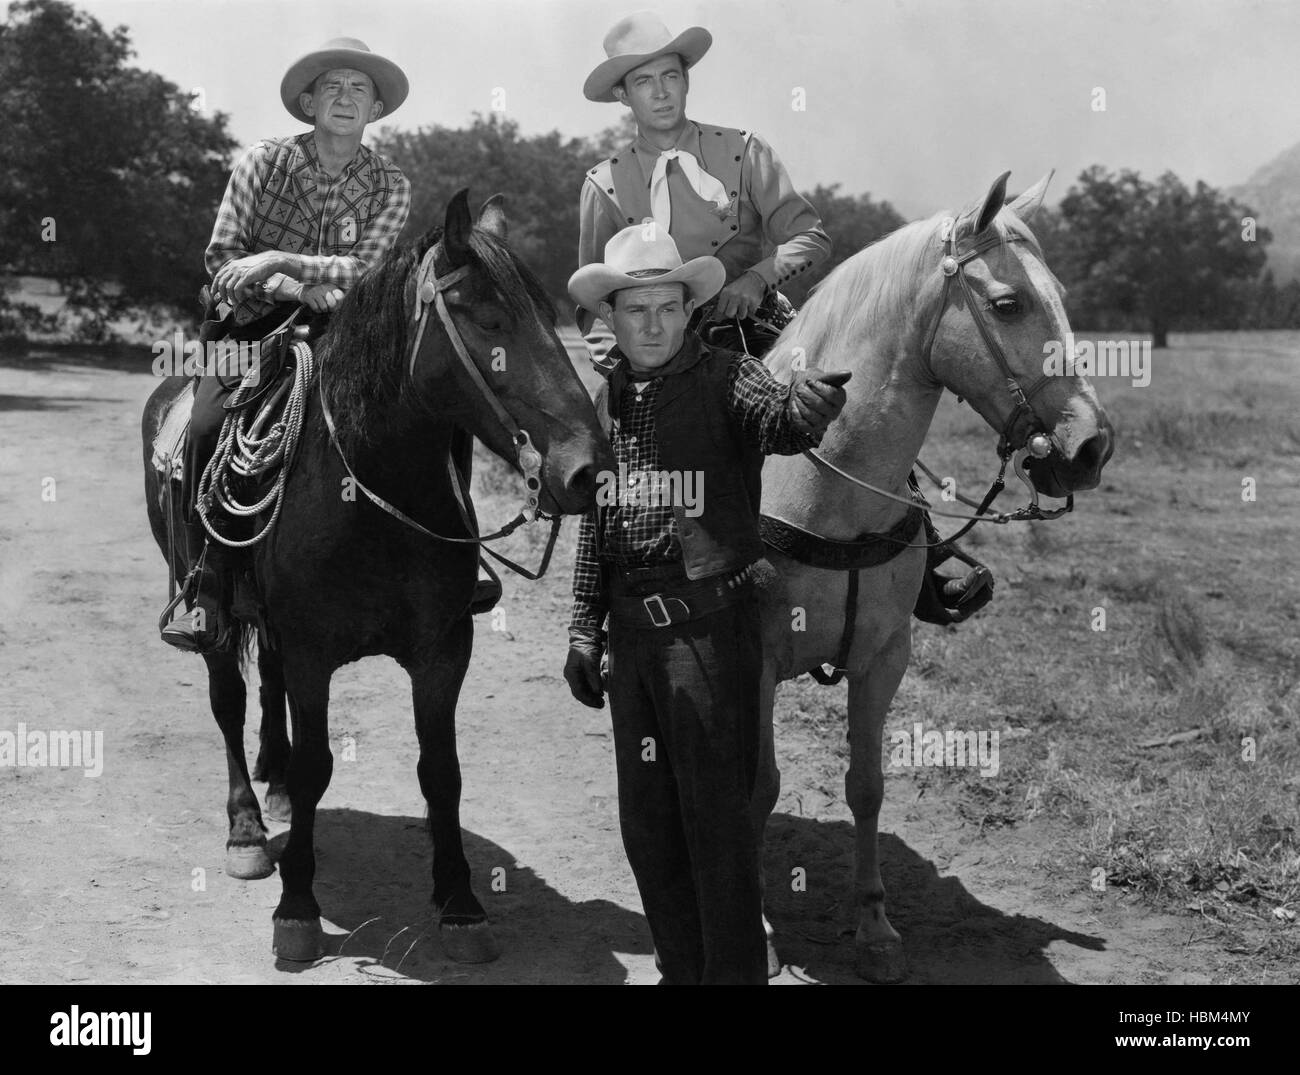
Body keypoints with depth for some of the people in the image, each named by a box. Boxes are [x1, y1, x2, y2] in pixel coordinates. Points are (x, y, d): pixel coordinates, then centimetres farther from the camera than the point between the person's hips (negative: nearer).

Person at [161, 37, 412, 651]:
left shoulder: (390, 186, 3)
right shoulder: (263, 162, 1)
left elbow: (363, 269, -9)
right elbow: (222, 257, -4)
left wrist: (280, 261, -23)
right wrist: (299, 288, -20)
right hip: (255, 325, -1)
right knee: (209, 427, -26)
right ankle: (206, 597, -18)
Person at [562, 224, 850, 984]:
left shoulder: (725, 378, -7)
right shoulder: (606, 399, 11)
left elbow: (779, 421, -29)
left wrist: (810, 405, -52)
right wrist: (585, 628, 14)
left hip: (710, 622, -6)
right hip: (632, 629, 6)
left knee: (715, 812, -2)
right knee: (645, 817, 14)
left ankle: (737, 971, 11)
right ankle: (683, 968, 30)